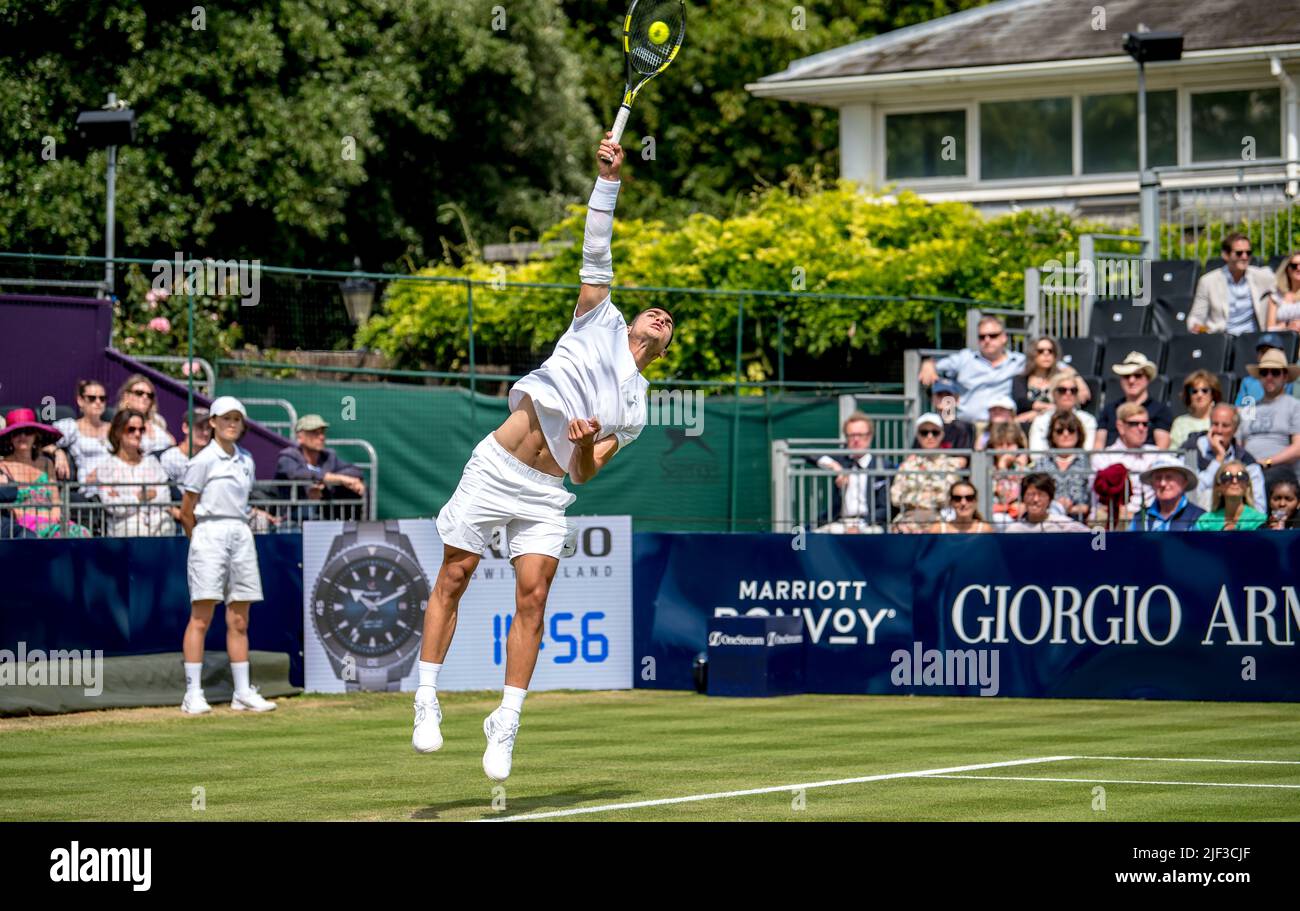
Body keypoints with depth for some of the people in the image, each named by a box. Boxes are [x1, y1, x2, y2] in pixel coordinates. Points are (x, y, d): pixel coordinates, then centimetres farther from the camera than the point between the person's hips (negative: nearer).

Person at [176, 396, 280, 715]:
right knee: (201, 617, -9)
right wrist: (199, 541, 4)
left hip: (242, 536, 6)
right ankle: (193, 694, -11)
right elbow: (186, 512, -2)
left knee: (239, 621, 7)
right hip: (210, 533, -6)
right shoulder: (203, 461, -4)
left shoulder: (246, 461, 15)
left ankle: (242, 694, 10)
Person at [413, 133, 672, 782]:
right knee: (453, 578, -3)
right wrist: (608, 180, -5)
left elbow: (584, 473, 6)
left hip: (546, 494, 1)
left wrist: (587, 442, -17)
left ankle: (505, 724, -4)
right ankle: (427, 700, 6)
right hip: (495, 467, -1)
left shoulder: (635, 410, 14)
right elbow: (596, 253, 4)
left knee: (533, 597, -10)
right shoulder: (601, 320, 13)